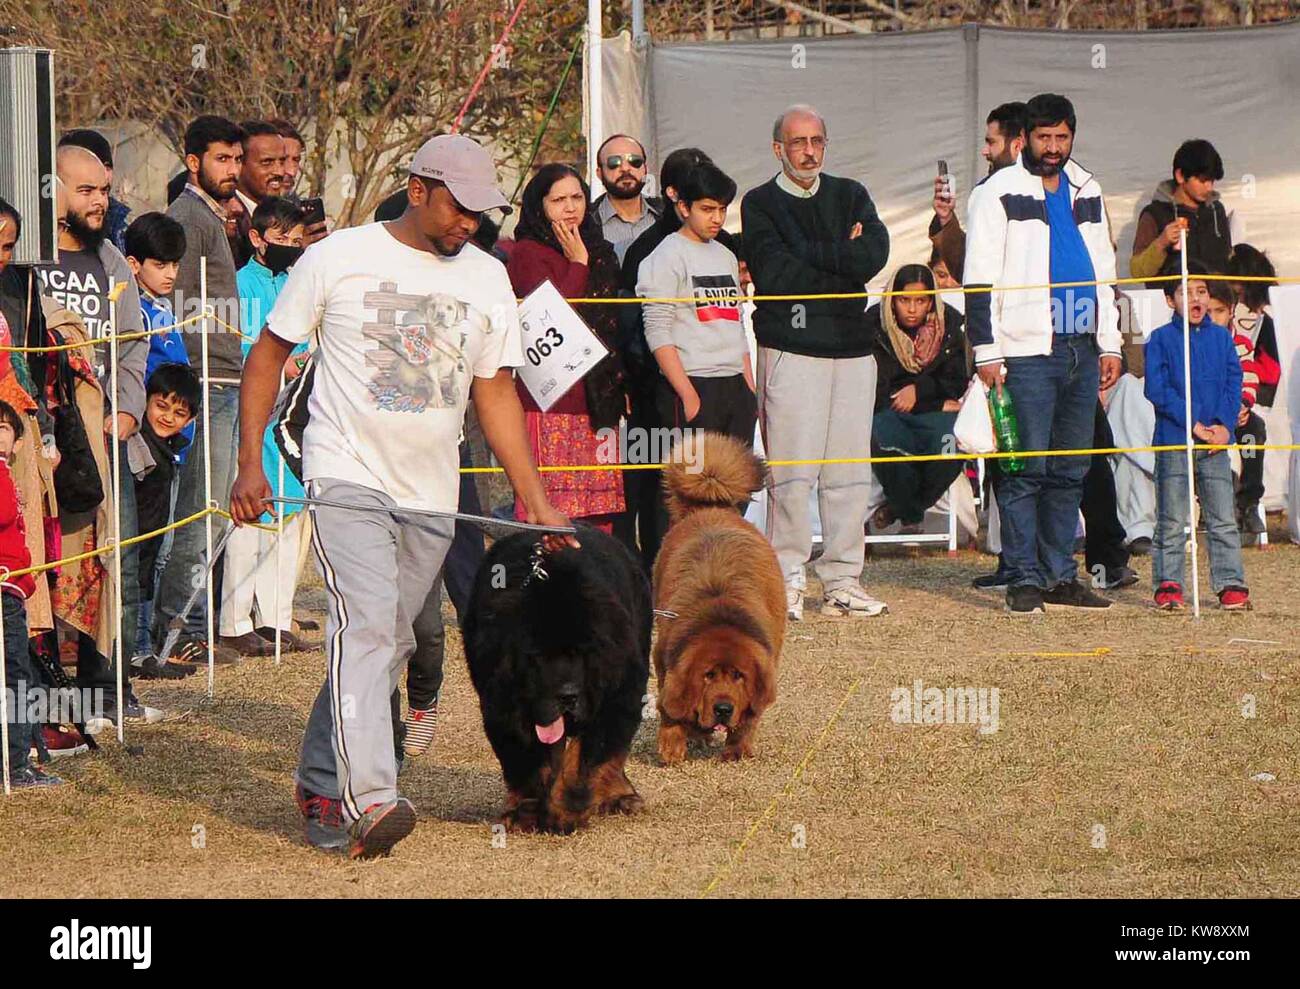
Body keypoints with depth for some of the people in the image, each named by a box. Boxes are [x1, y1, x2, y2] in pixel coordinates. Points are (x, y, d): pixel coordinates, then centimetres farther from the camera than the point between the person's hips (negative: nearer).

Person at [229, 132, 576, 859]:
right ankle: (369, 799, -33)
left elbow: (496, 391, 13)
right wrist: (250, 463, -3)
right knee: (366, 623, -21)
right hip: (347, 477, -5)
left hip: (432, 494, 5)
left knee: (389, 645, 7)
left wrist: (536, 499, 7)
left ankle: (321, 786, 22)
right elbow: (269, 354, 5)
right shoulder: (339, 258, -3)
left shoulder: (488, 279, 9)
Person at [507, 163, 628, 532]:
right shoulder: (528, 253, -1)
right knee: (549, 506, -13)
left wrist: (621, 384, 19)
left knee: (599, 517, 2)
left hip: (597, 401, 7)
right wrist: (577, 264, -6)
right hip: (550, 402, -7)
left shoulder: (599, 252, 20)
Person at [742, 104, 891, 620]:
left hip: (852, 349, 4)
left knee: (850, 471, 3)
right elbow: (775, 275, -10)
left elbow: (875, 252, -1)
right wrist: (843, 260, -3)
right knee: (791, 472, -8)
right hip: (790, 349, -4)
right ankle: (787, 579, -4)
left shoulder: (850, 196, 17)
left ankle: (842, 579, 8)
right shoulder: (760, 204, 5)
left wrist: (808, 253, -7)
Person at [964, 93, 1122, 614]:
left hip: (1082, 353, 6)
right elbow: (980, 277, -4)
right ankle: (1023, 579, -4)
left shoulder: (1086, 190, 17)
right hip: (1027, 351, -6)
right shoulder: (1001, 191, -1)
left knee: (1071, 472, 8)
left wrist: (1110, 344, 18)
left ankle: (1060, 575, 14)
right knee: (1026, 469, -7)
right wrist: (986, 351, -11)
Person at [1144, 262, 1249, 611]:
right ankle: (1168, 584, 7)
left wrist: (1224, 425, -10)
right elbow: (1157, 389, -9)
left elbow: (1234, 383, 6)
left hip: (1216, 441, 3)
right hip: (1173, 441, -3)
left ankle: (1230, 583, 8)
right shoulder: (1160, 339, -2)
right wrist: (1193, 424, -15)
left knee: (1222, 518, 3)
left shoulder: (1221, 338, 10)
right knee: (1172, 520, 1)